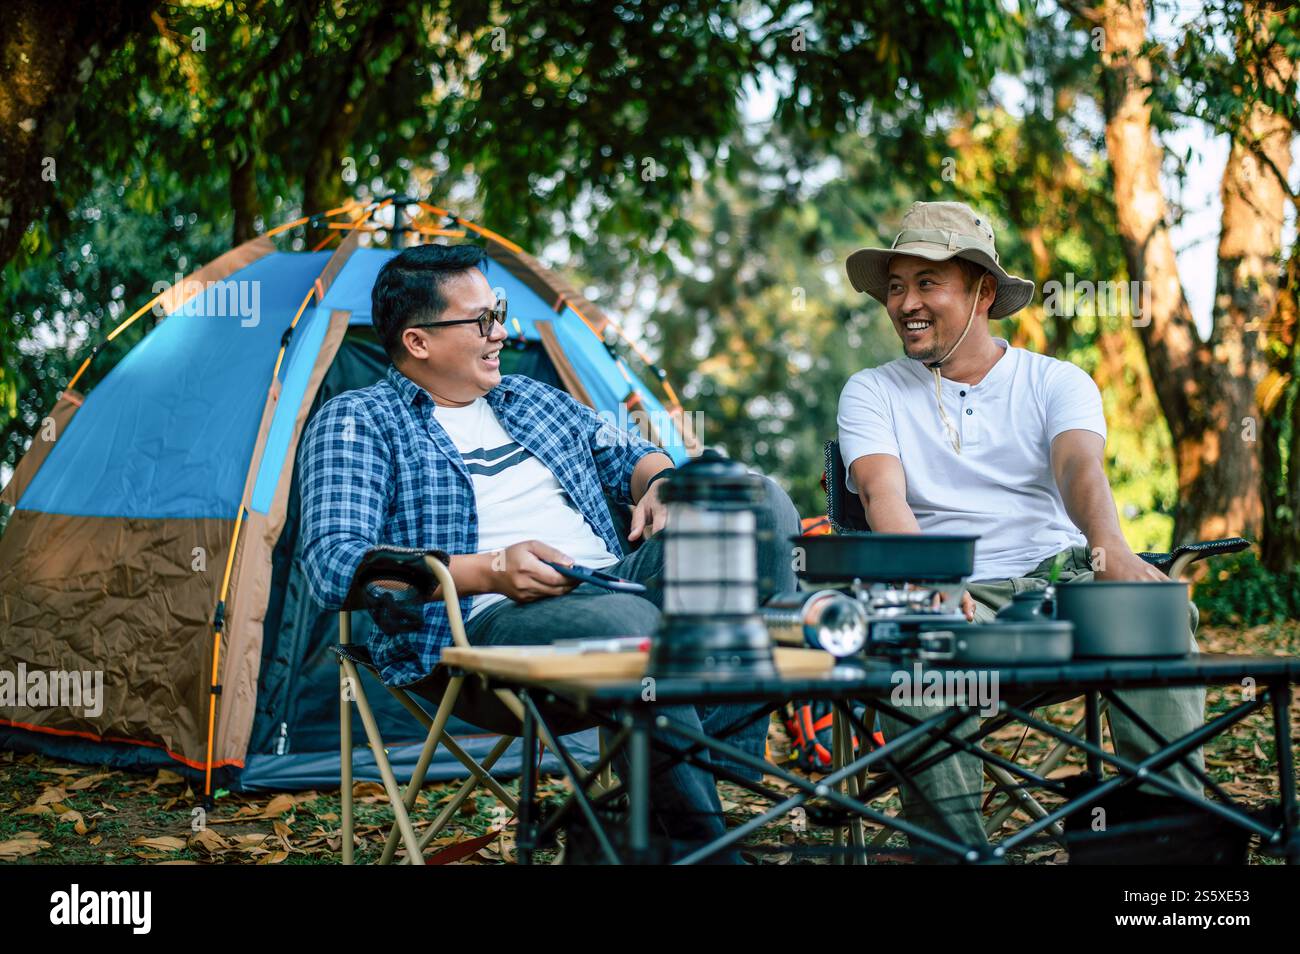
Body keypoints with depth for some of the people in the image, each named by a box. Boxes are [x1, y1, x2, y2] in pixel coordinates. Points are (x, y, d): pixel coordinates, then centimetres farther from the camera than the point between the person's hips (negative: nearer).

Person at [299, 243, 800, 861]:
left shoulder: (531, 399, 25)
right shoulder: (356, 424, 4)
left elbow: (630, 456, 32)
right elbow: (335, 566, -10)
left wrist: (660, 485, 5)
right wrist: (490, 571, -20)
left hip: (612, 586, 7)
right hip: (486, 628, -7)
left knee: (763, 504, -11)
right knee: (629, 623, -40)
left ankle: (729, 749, -20)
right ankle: (701, 840, -23)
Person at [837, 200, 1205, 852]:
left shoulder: (1057, 382, 12)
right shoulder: (871, 394, 11)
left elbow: (1078, 467, -10)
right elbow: (884, 494, -8)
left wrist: (1109, 547, -34)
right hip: (952, 596, -1)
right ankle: (955, 840, -34)